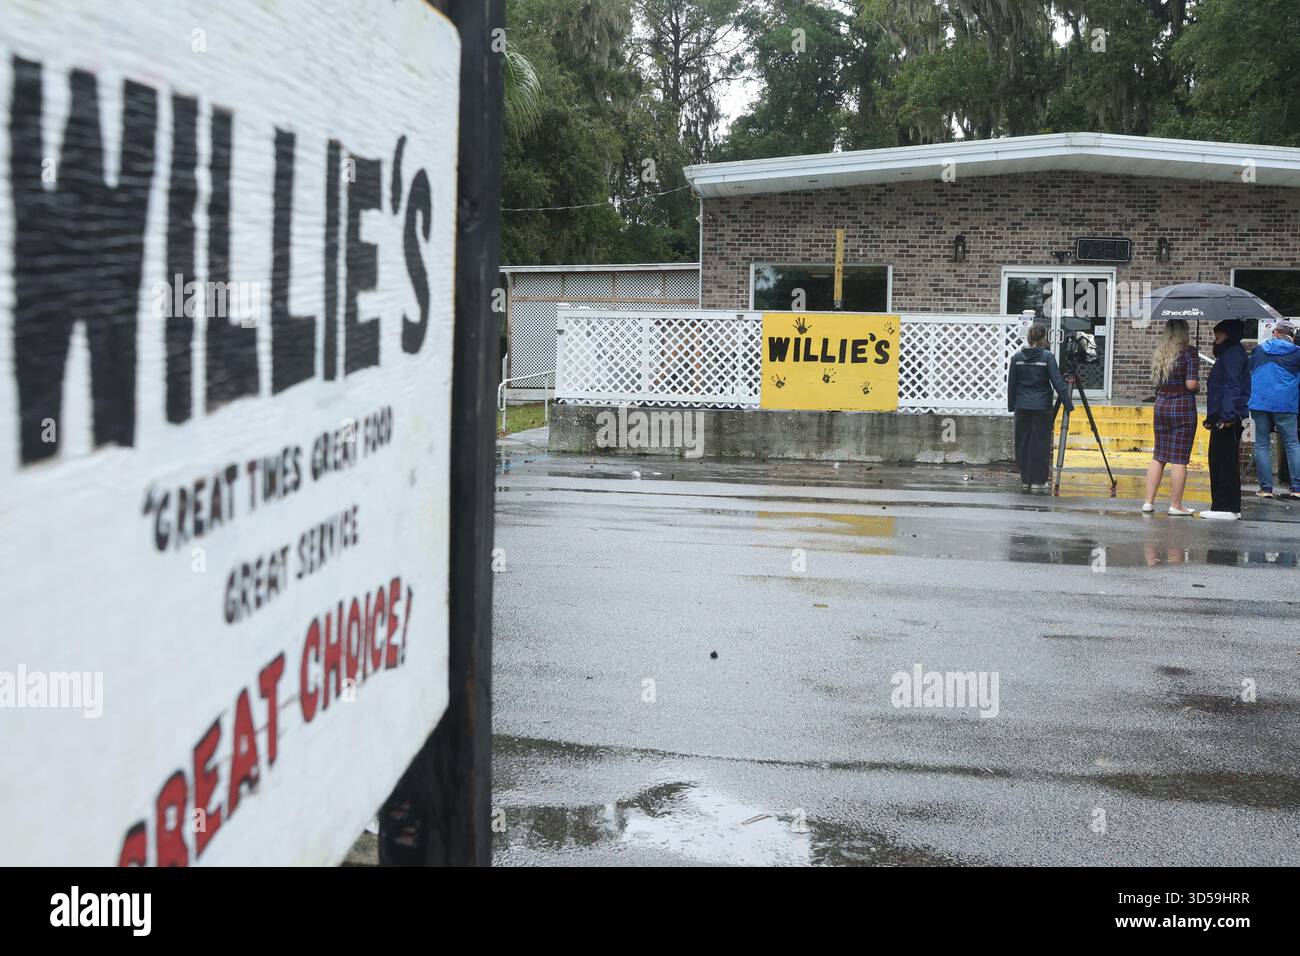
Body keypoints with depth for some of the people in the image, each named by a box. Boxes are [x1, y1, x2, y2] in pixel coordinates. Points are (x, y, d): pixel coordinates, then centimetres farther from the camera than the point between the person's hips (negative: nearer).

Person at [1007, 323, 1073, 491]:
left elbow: (1011, 384, 6)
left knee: (1023, 442, 10)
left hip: (1022, 406, 3)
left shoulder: (1017, 357, 1)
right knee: (1040, 443, 4)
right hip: (1042, 406, -3)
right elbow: (1058, 382, -10)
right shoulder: (1047, 357, -9)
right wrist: (1068, 405, -4)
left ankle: (1025, 480, 14)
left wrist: (1011, 406, 17)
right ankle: (1037, 480, 5)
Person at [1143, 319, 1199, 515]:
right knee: (1179, 459, -1)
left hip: (1161, 406, 6)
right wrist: (1198, 386, 4)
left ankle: (1149, 501, 11)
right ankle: (1175, 505, 2)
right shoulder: (1188, 352, -11)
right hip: (1182, 407, -5)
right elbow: (1191, 384, -16)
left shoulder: (1159, 353, 6)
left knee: (1158, 456, 12)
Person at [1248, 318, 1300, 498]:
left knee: (1262, 445, 6)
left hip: (1260, 403, 2)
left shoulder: (1258, 350, 9)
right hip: (1285, 404, -1)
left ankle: (1266, 488, 1)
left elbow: (1247, 371, 19)